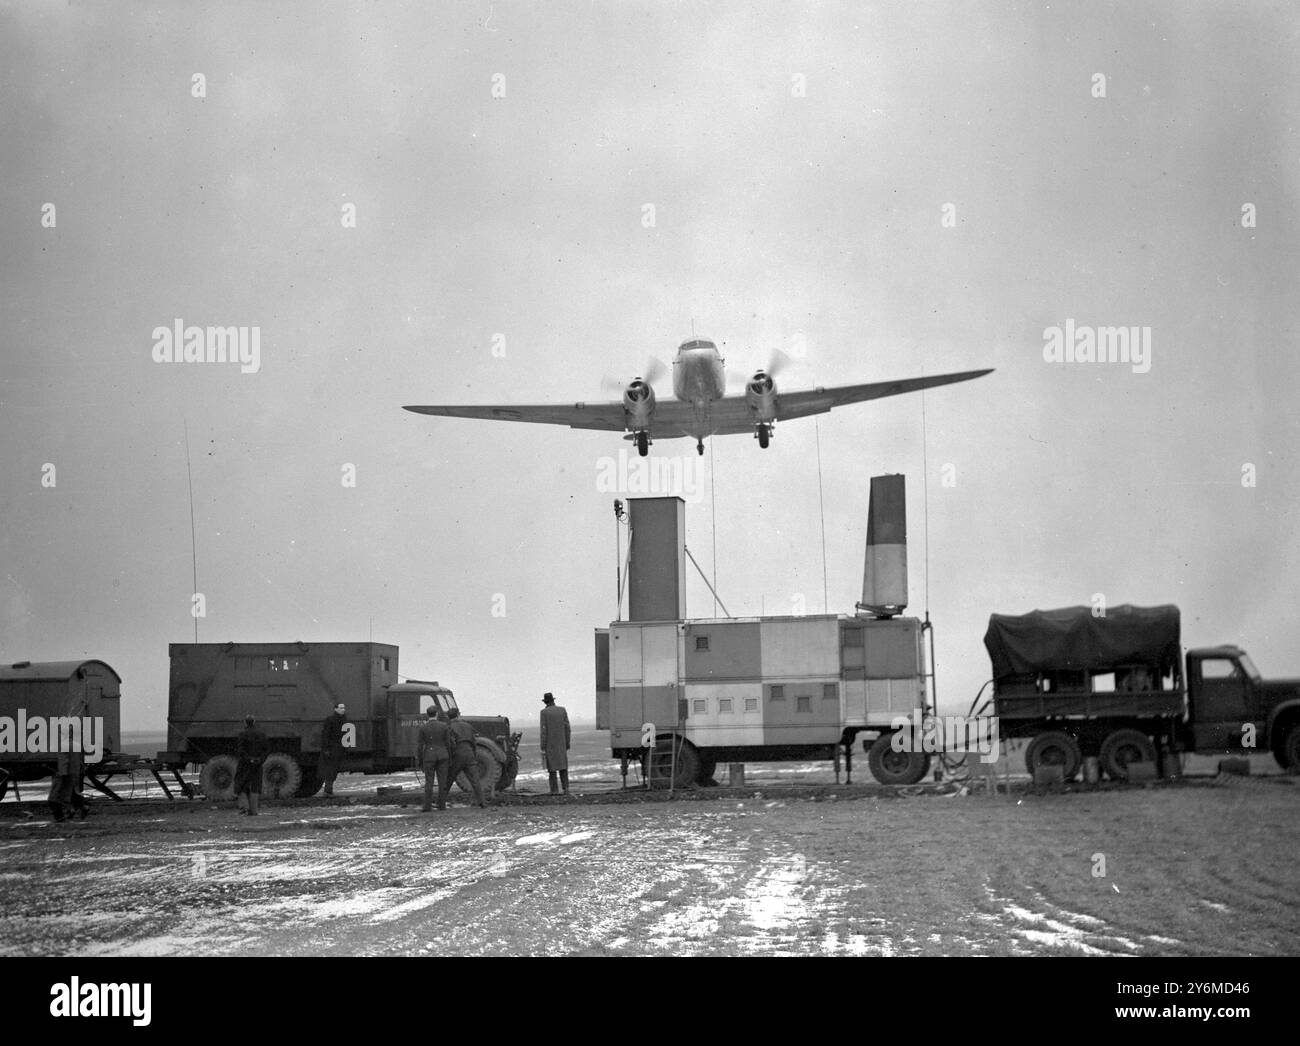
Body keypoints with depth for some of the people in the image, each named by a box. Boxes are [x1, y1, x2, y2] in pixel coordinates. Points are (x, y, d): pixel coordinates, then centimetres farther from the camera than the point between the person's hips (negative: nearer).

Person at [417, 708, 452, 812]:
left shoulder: (423, 728, -5)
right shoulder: (444, 726, -4)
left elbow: (420, 746, -4)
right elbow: (448, 743, -1)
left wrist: (419, 761, 6)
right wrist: (450, 759, 7)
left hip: (429, 756, -1)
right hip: (442, 756, 1)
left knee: (429, 782, 2)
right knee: (442, 782, 5)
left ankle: (427, 806, -4)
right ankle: (442, 805, 4)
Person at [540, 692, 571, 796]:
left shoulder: (544, 712, -9)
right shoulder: (562, 710, 2)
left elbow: (543, 731, -12)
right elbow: (567, 728, 2)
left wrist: (542, 748, -9)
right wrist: (567, 745, 10)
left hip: (549, 744, -3)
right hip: (561, 744, 3)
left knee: (552, 768, 4)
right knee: (562, 766, 10)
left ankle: (555, 790, 0)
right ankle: (566, 788, -2)